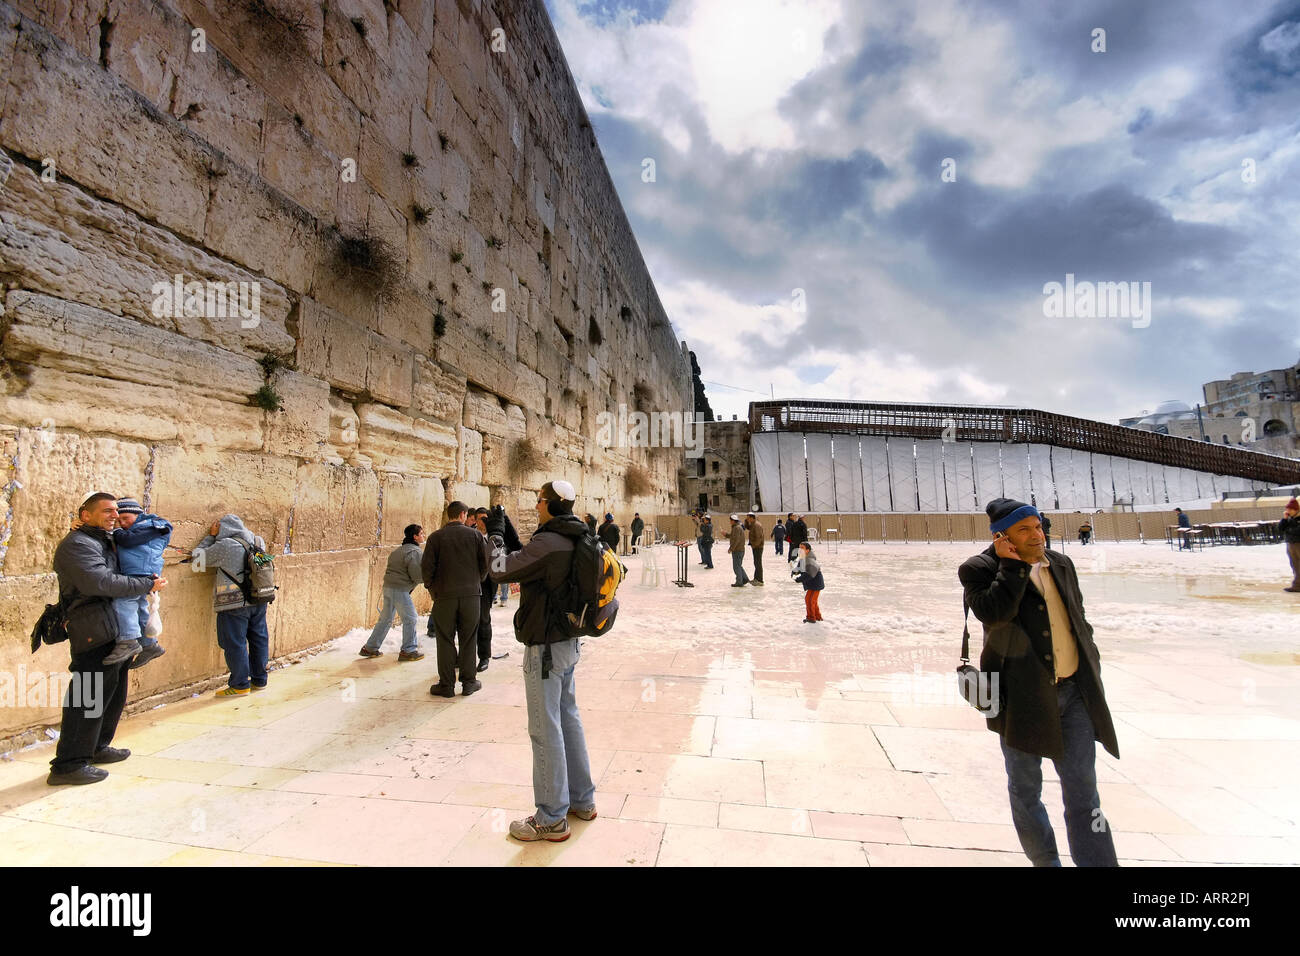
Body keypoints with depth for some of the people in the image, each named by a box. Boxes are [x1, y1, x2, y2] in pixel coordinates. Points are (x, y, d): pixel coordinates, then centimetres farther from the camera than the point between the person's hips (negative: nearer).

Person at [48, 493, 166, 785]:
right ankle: (67, 764, 1)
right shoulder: (76, 544, -12)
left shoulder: (106, 540, 17)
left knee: (114, 692, 18)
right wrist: (148, 584, -17)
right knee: (89, 696, -7)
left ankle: (97, 748, 31)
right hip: (95, 632, -10)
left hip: (114, 632, 10)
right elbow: (101, 582, -24)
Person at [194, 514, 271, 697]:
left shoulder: (225, 545, -11)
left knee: (235, 644, 4)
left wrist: (210, 536, 8)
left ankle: (240, 685, 11)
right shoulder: (258, 542, 5)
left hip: (235, 604, -6)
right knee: (259, 640, 14)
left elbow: (198, 560, 0)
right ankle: (259, 680, 24)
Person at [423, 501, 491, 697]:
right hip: (471, 594, 1)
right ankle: (468, 682, 16)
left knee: (445, 640, 8)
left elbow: (426, 567, -4)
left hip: (444, 595, 0)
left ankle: (446, 684, 13)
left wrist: (431, 587, 11)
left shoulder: (436, 537, -1)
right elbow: (486, 563, 1)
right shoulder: (475, 535, 0)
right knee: (469, 640, 10)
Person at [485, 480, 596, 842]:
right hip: (568, 641, 10)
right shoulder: (575, 540, 6)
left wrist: (496, 532, -7)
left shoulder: (547, 543, -23)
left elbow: (500, 570, -21)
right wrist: (505, 531, 15)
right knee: (568, 717, 20)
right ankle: (582, 800, 34)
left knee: (546, 730, 3)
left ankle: (552, 819, 17)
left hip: (545, 646, -10)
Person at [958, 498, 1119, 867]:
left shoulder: (1061, 564, 9)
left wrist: (1091, 668, 15)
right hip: (1022, 696, -4)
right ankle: (1045, 860, 35)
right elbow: (993, 612, -28)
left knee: (1082, 790, 7)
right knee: (1025, 787, 13)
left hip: (1074, 692, 4)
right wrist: (1013, 565, -20)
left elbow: (1079, 619, 19)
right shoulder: (979, 569, -10)